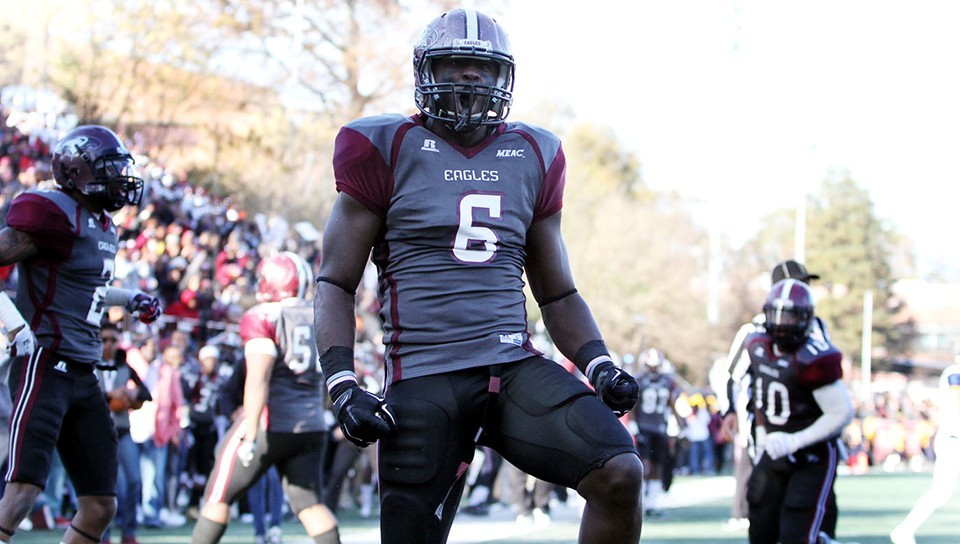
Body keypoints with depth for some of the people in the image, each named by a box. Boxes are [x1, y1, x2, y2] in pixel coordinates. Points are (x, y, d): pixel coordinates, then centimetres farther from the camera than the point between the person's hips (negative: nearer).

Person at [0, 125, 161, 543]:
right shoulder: (52, 215, -13)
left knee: (101, 505, 9)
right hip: (44, 367, -9)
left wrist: (129, 299, 21)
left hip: (83, 376, 10)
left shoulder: (102, 227, 16)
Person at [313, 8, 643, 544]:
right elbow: (336, 283, 4)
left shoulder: (532, 157, 15)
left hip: (516, 367, 3)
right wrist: (342, 384, -11)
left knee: (620, 474, -20)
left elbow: (558, 294, 22)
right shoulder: (387, 151, 4)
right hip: (424, 379, -3)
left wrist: (600, 365, 3)